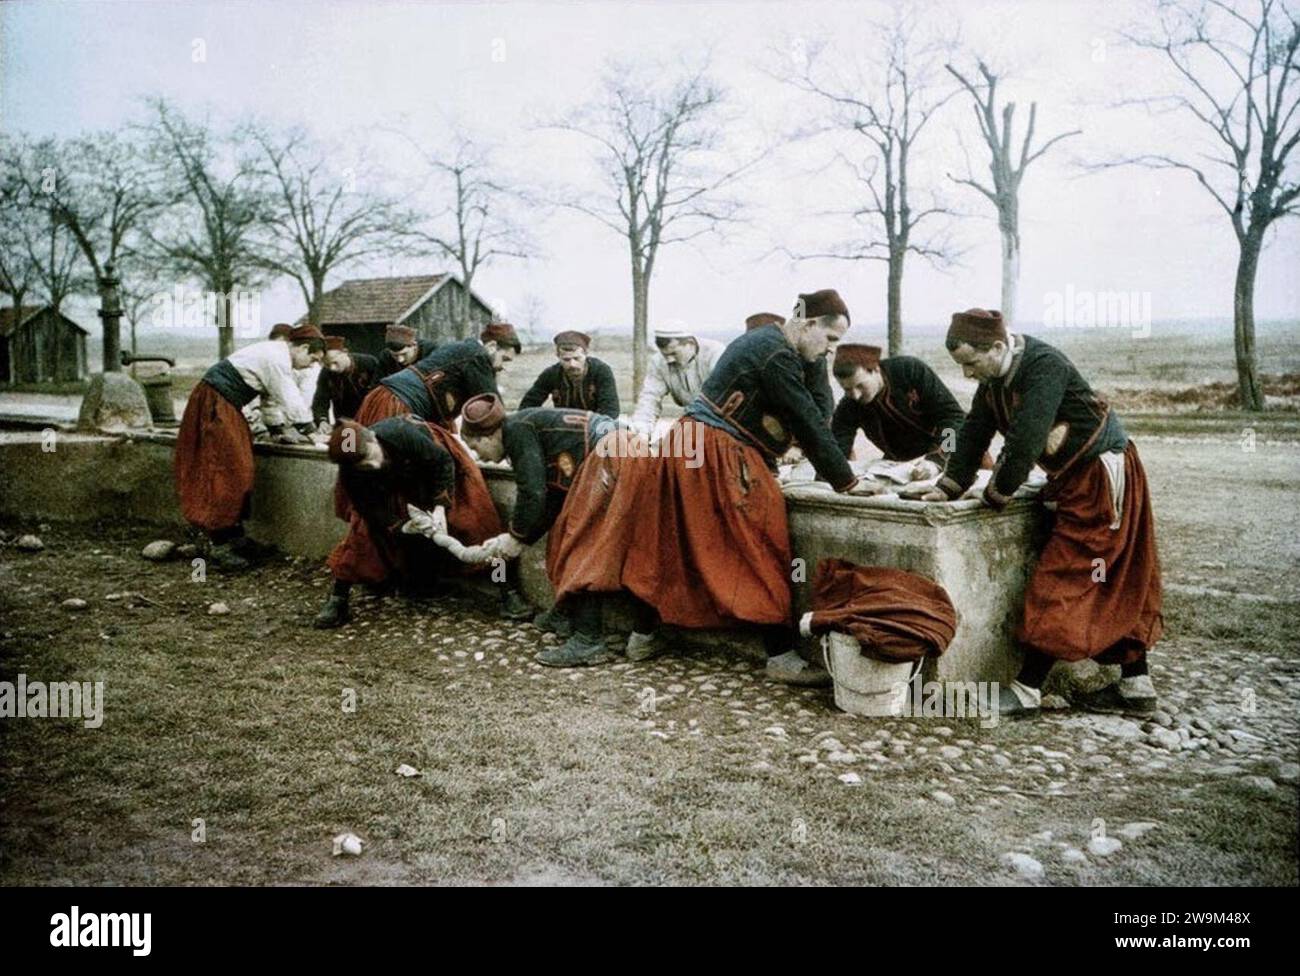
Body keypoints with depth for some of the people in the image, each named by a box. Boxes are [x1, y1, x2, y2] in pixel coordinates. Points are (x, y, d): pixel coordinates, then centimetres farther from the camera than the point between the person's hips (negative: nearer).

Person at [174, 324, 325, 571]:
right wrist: (308, 428, -3)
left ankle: (233, 536, 17)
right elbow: (291, 402, -16)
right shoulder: (278, 359, -18)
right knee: (225, 474, -10)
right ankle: (220, 546, -8)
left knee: (238, 471, 12)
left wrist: (281, 429, 8)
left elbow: (272, 398, 17)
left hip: (225, 407, 10)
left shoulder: (276, 354, 14)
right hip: (214, 406, -10)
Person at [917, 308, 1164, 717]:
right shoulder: (994, 379, 3)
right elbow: (975, 430, 6)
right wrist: (948, 488, -1)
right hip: (1076, 479, 9)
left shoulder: (1044, 366, -25)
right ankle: (1135, 686, 20)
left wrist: (995, 495, -18)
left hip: (1103, 476, -9)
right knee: (1114, 585, 12)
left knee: (1062, 583, -9)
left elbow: (1024, 441, -29)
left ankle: (1027, 689, -5)